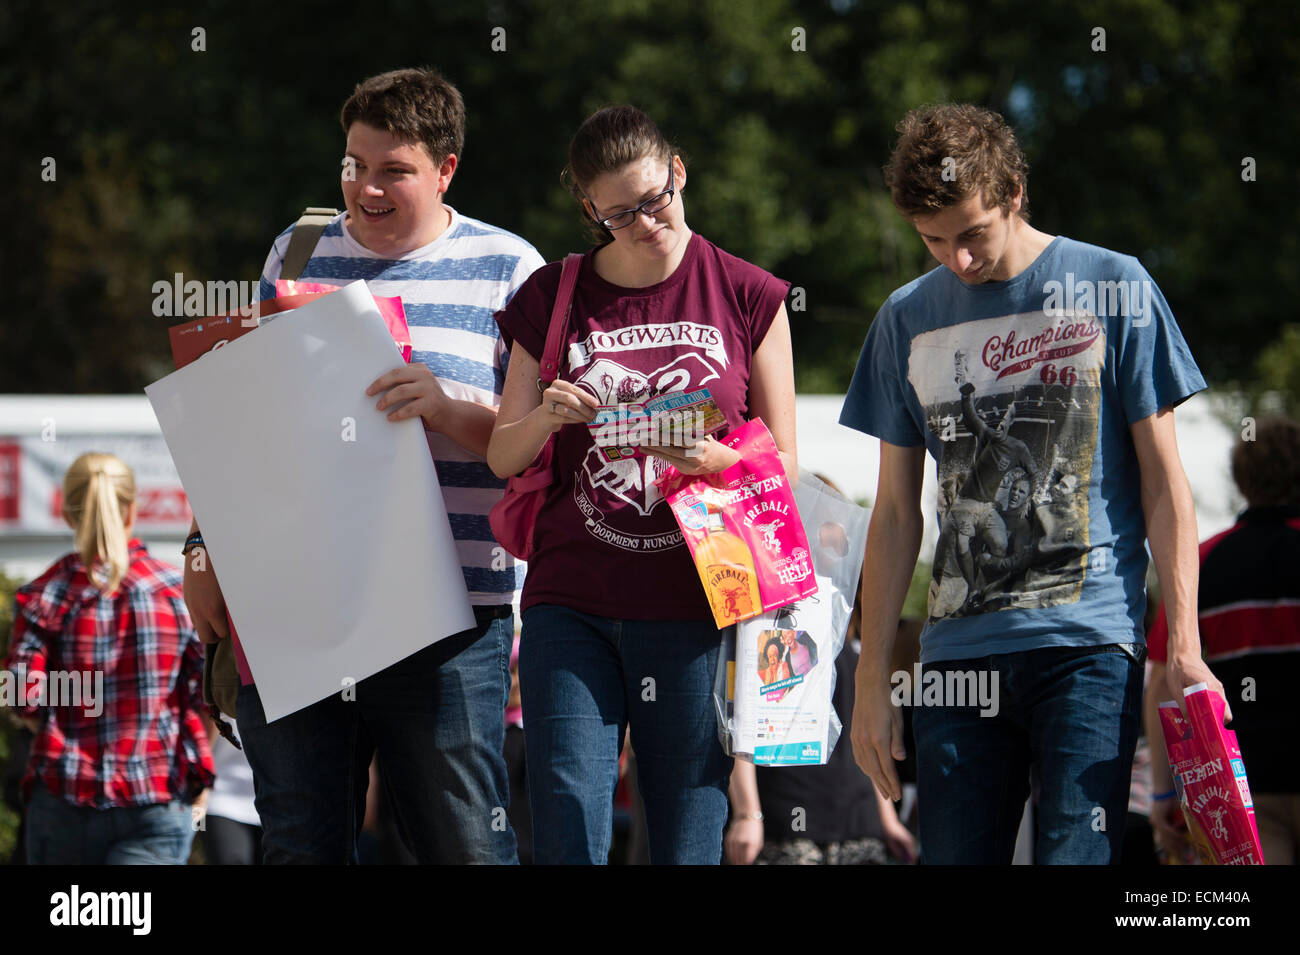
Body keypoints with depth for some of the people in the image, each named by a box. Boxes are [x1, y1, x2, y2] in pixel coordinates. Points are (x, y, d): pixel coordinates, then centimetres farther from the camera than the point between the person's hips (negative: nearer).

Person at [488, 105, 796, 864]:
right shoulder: (553, 297, 10)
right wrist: (546, 418, -10)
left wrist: (717, 460, -14)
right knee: (567, 840, -7)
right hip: (572, 604, 1)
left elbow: (783, 461, 8)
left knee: (688, 844, -2)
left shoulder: (746, 296, 7)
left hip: (695, 608, -1)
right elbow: (503, 458, 13)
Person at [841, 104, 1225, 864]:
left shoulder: (1113, 290, 2)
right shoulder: (908, 319, 11)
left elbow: (1163, 480, 3)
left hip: (1090, 638, -3)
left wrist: (1184, 646, -5)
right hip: (959, 649, 3)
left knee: (1076, 855, -12)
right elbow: (896, 514, 15)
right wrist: (872, 679, 11)